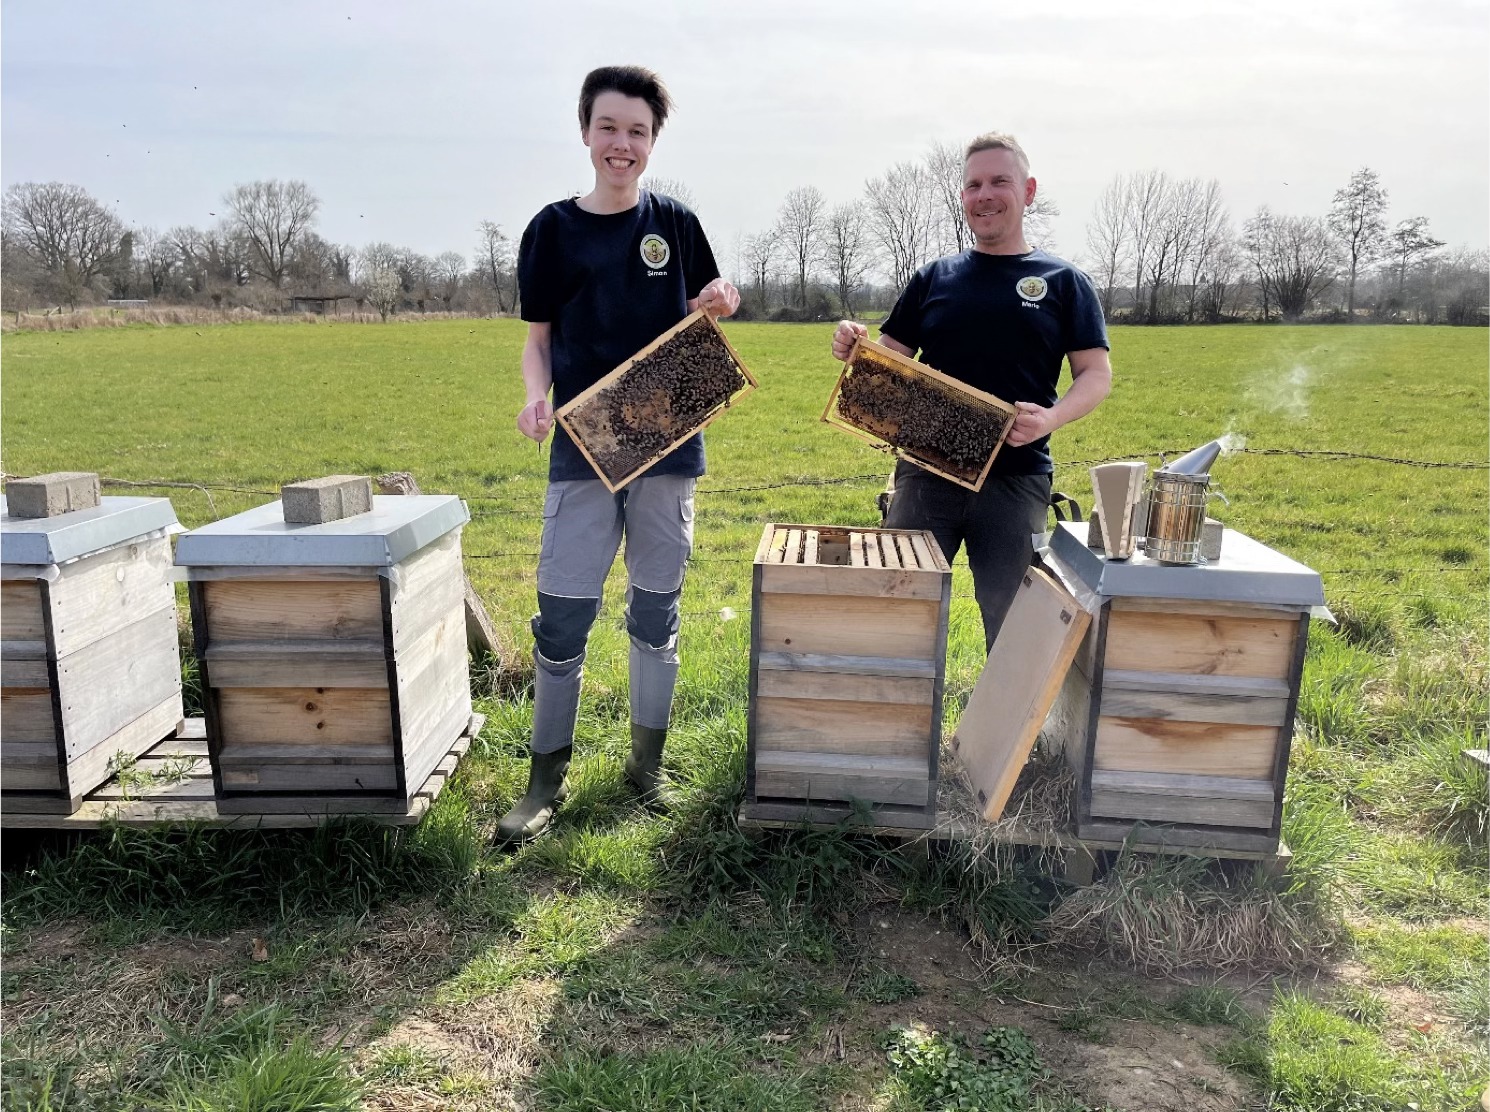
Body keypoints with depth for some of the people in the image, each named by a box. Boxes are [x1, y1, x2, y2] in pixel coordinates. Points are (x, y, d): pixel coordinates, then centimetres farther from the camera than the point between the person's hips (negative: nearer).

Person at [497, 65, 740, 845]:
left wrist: (718, 301, -7)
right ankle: (547, 777, 12)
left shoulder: (675, 224, 5)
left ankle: (648, 756, 26)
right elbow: (540, 336, 6)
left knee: (656, 607, 10)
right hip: (582, 450, -1)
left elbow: (699, 313, 16)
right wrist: (537, 395, -14)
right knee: (562, 614, -2)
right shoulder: (553, 228, 3)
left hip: (667, 443, 1)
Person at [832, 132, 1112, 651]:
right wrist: (856, 346, -9)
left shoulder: (1063, 282, 6)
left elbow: (1096, 373, 1)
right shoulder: (934, 277, 11)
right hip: (925, 470, 2)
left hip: (1016, 478, -1)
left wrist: (1051, 418, -18)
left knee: (1012, 622, 6)